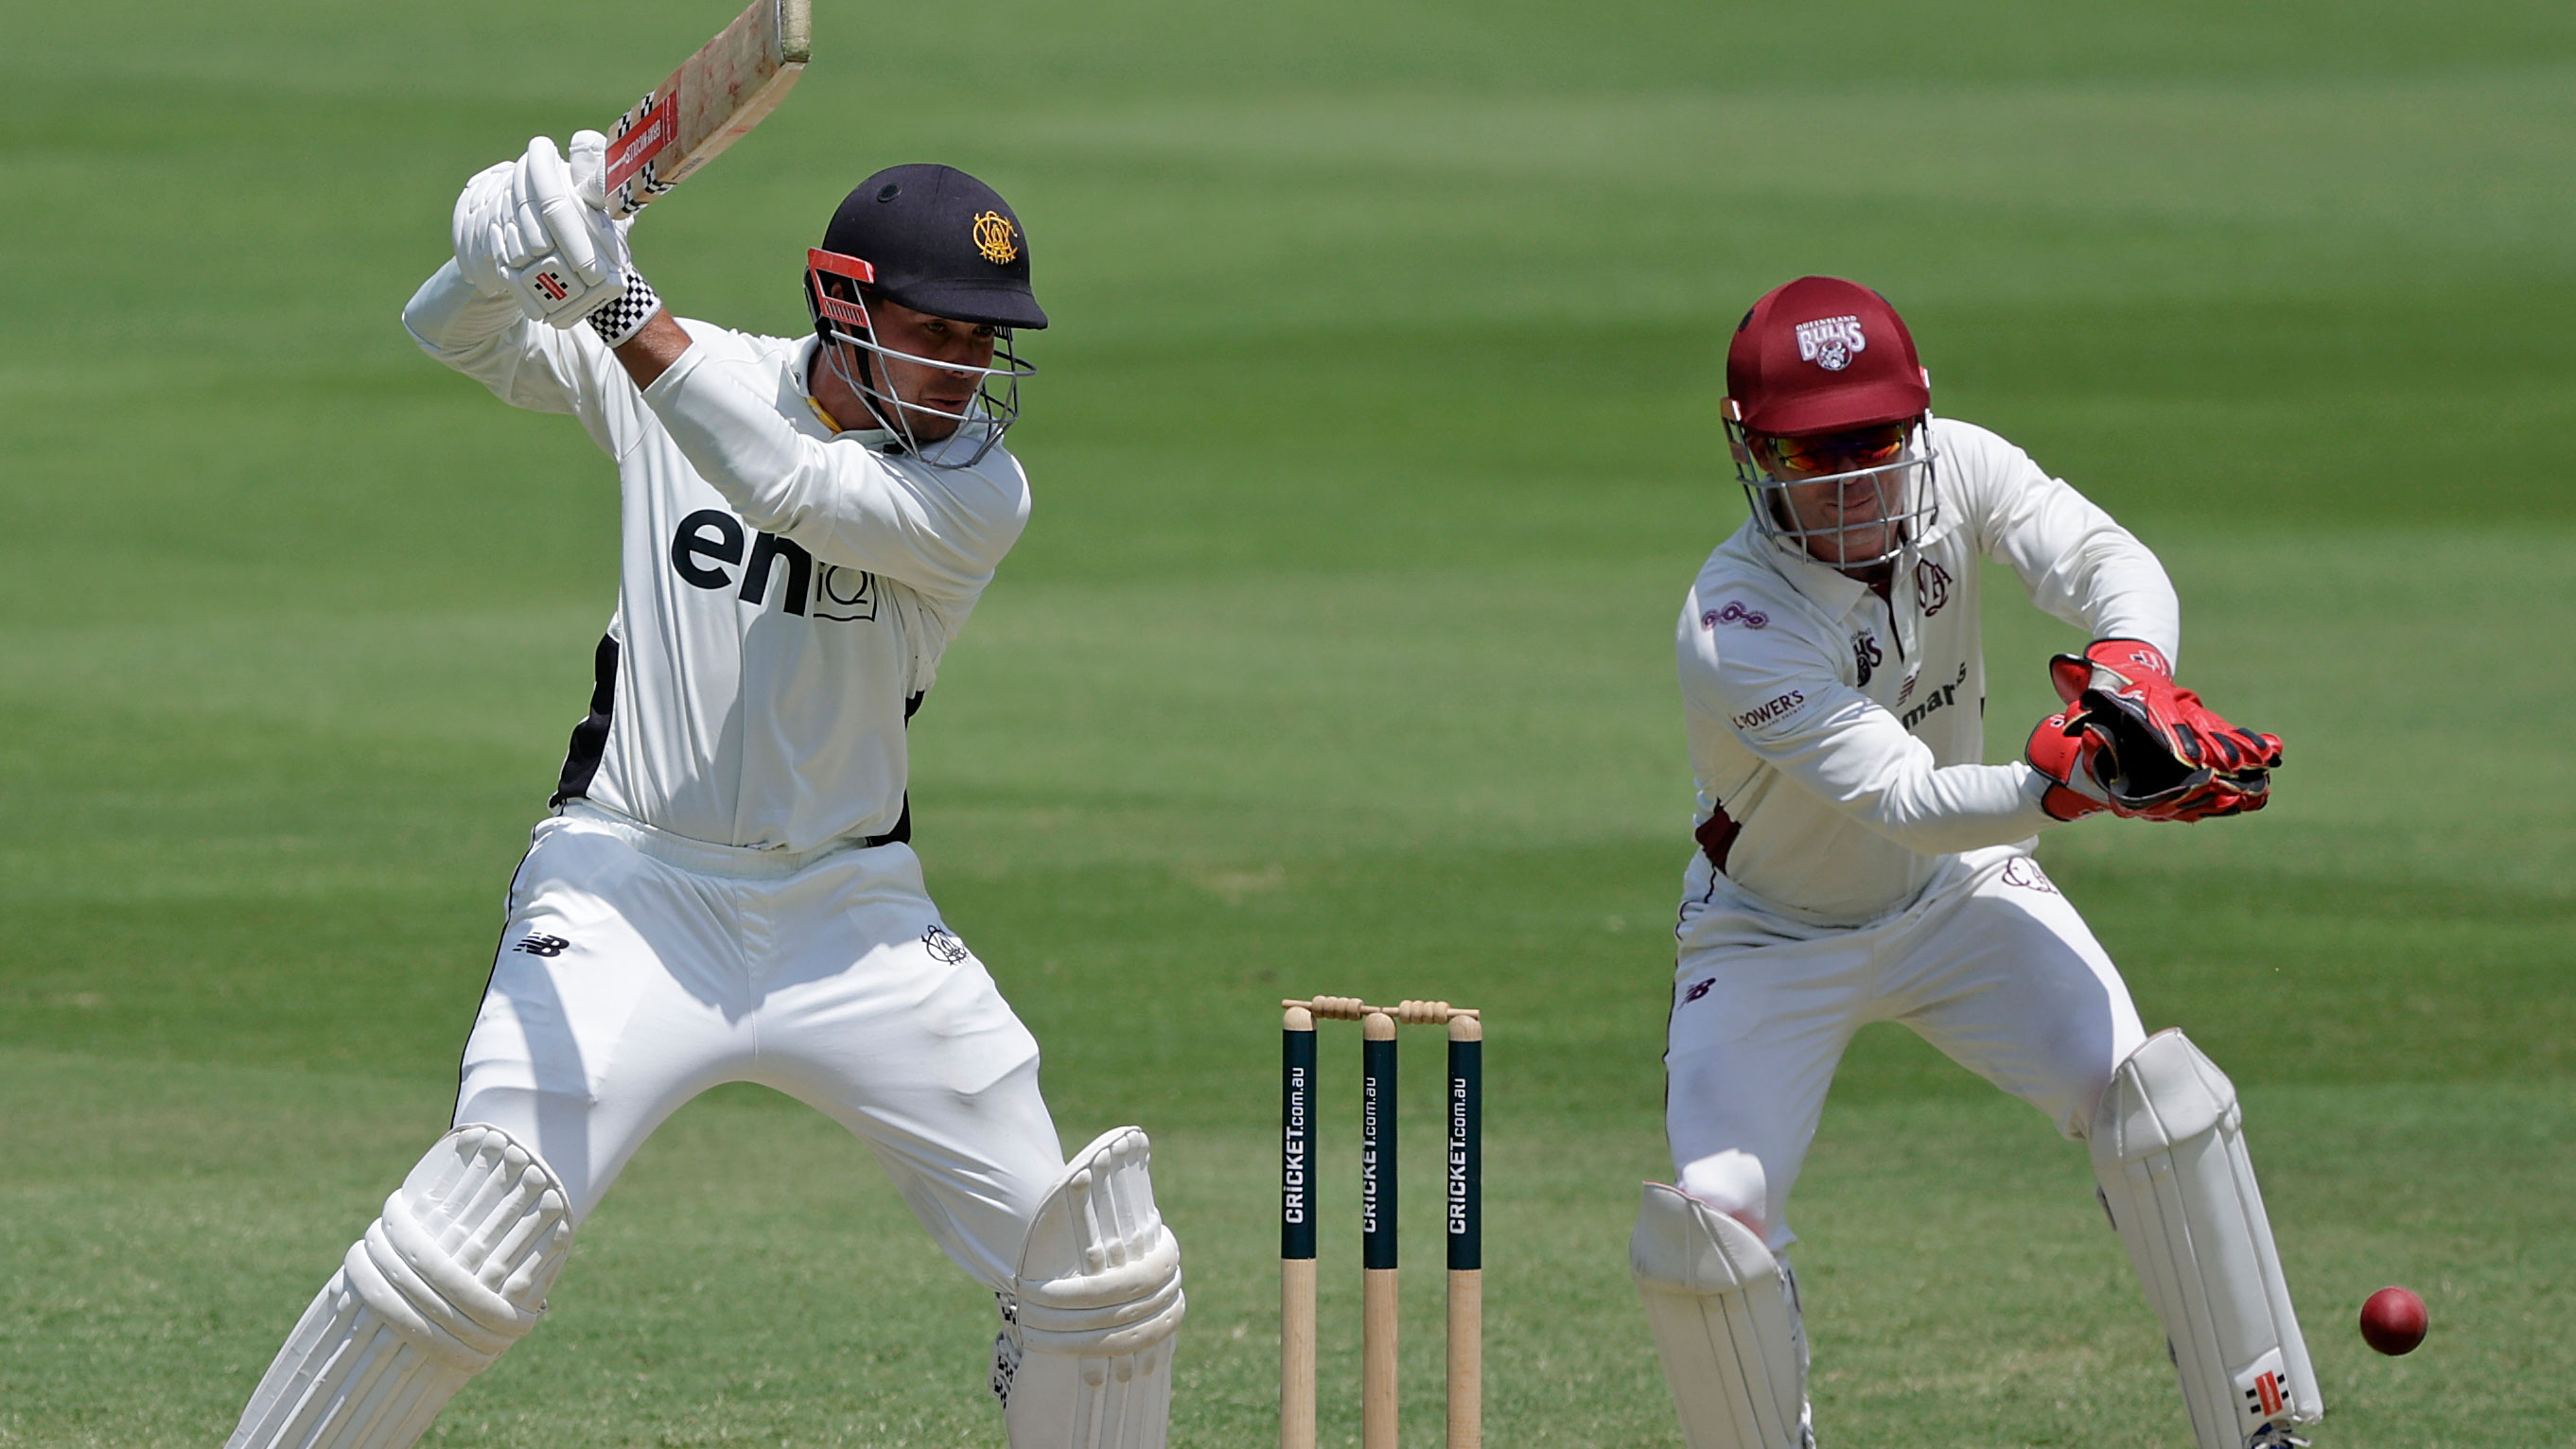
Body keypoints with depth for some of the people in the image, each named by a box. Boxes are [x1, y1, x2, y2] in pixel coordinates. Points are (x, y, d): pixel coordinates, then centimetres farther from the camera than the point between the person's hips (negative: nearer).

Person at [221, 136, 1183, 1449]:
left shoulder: (977, 490, -9)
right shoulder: (680, 371, -2)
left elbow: (785, 484, -26)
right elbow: (452, 335, -7)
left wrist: (618, 304, -36)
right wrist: (500, 258, -32)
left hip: (852, 925, 1)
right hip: (626, 895, -1)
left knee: (1091, 1266, -2)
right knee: (464, 1251, -18)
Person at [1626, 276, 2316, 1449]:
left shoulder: (1957, 472, -17)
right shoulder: (1736, 630, -32)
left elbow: (2111, 562, -29)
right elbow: (1903, 803, -41)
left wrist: (2131, 675, -52)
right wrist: (2075, 781, -58)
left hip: (1961, 899, 4)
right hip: (1776, 943, -3)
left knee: (2155, 1092, -17)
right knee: (1706, 1220, -20)